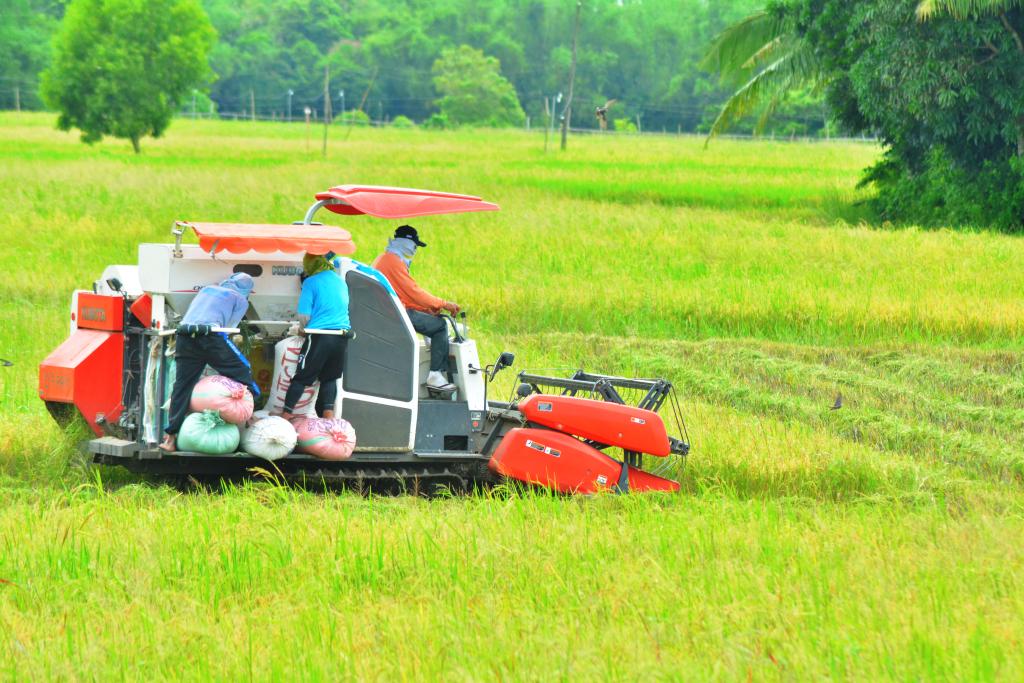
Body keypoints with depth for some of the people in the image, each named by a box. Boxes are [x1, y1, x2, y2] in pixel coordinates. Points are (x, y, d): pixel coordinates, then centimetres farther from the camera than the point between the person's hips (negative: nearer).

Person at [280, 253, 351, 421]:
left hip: (319, 336, -5)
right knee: (330, 378, 15)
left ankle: (286, 414, 3)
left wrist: (302, 328, 14)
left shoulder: (311, 282, -5)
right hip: (342, 336, 5)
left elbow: (304, 316, -8)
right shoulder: (340, 281, 15)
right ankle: (328, 414, 6)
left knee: (301, 377, 2)